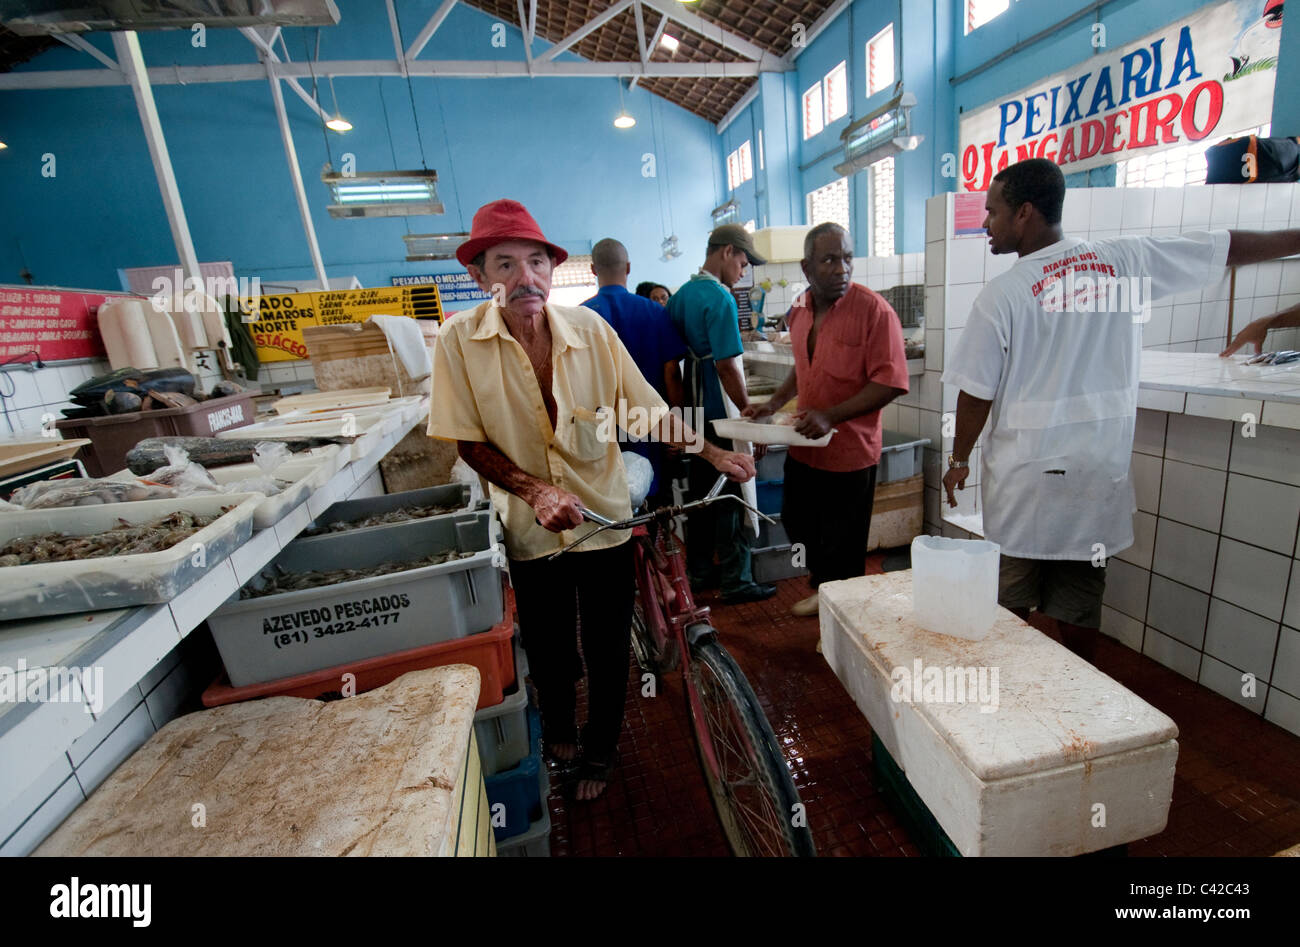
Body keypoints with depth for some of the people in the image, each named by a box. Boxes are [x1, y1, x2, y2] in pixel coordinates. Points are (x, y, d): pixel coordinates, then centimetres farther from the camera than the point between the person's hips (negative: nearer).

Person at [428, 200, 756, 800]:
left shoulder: (589, 328, -9)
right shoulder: (459, 340, -12)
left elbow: (648, 409, -1)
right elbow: (470, 442, -8)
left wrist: (713, 454, -7)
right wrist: (534, 489, -21)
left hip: (605, 521, 1)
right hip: (531, 528, 0)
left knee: (607, 650, 13)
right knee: (547, 648, 19)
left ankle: (599, 751, 42)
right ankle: (558, 731, 53)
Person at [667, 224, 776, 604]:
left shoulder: (680, 296, 11)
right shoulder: (720, 298, -16)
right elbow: (726, 365, -20)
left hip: (694, 413, 9)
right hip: (722, 415, -9)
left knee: (699, 493, 16)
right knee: (731, 498, 1)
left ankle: (699, 570, 29)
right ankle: (736, 582, 12)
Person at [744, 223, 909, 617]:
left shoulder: (874, 310, -16)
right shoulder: (800, 310, 5)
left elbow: (889, 382, -19)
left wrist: (830, 416, -26)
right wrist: (774, 403, 7)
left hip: (850, 452, -7)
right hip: (803, 448, 7)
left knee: (842, 550, 8)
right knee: (798, 525, 22)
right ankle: (823, 590, 47)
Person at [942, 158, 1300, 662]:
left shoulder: (1002, 294, -13)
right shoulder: (1125, 260, 0)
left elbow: (976, 395, -10)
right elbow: (1231, 246, 14)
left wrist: (959, 459, 4)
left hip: (1023, 474, -4)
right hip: (1097, 468, 4)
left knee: (1010, 601, 11)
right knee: (1079, 597, 16)